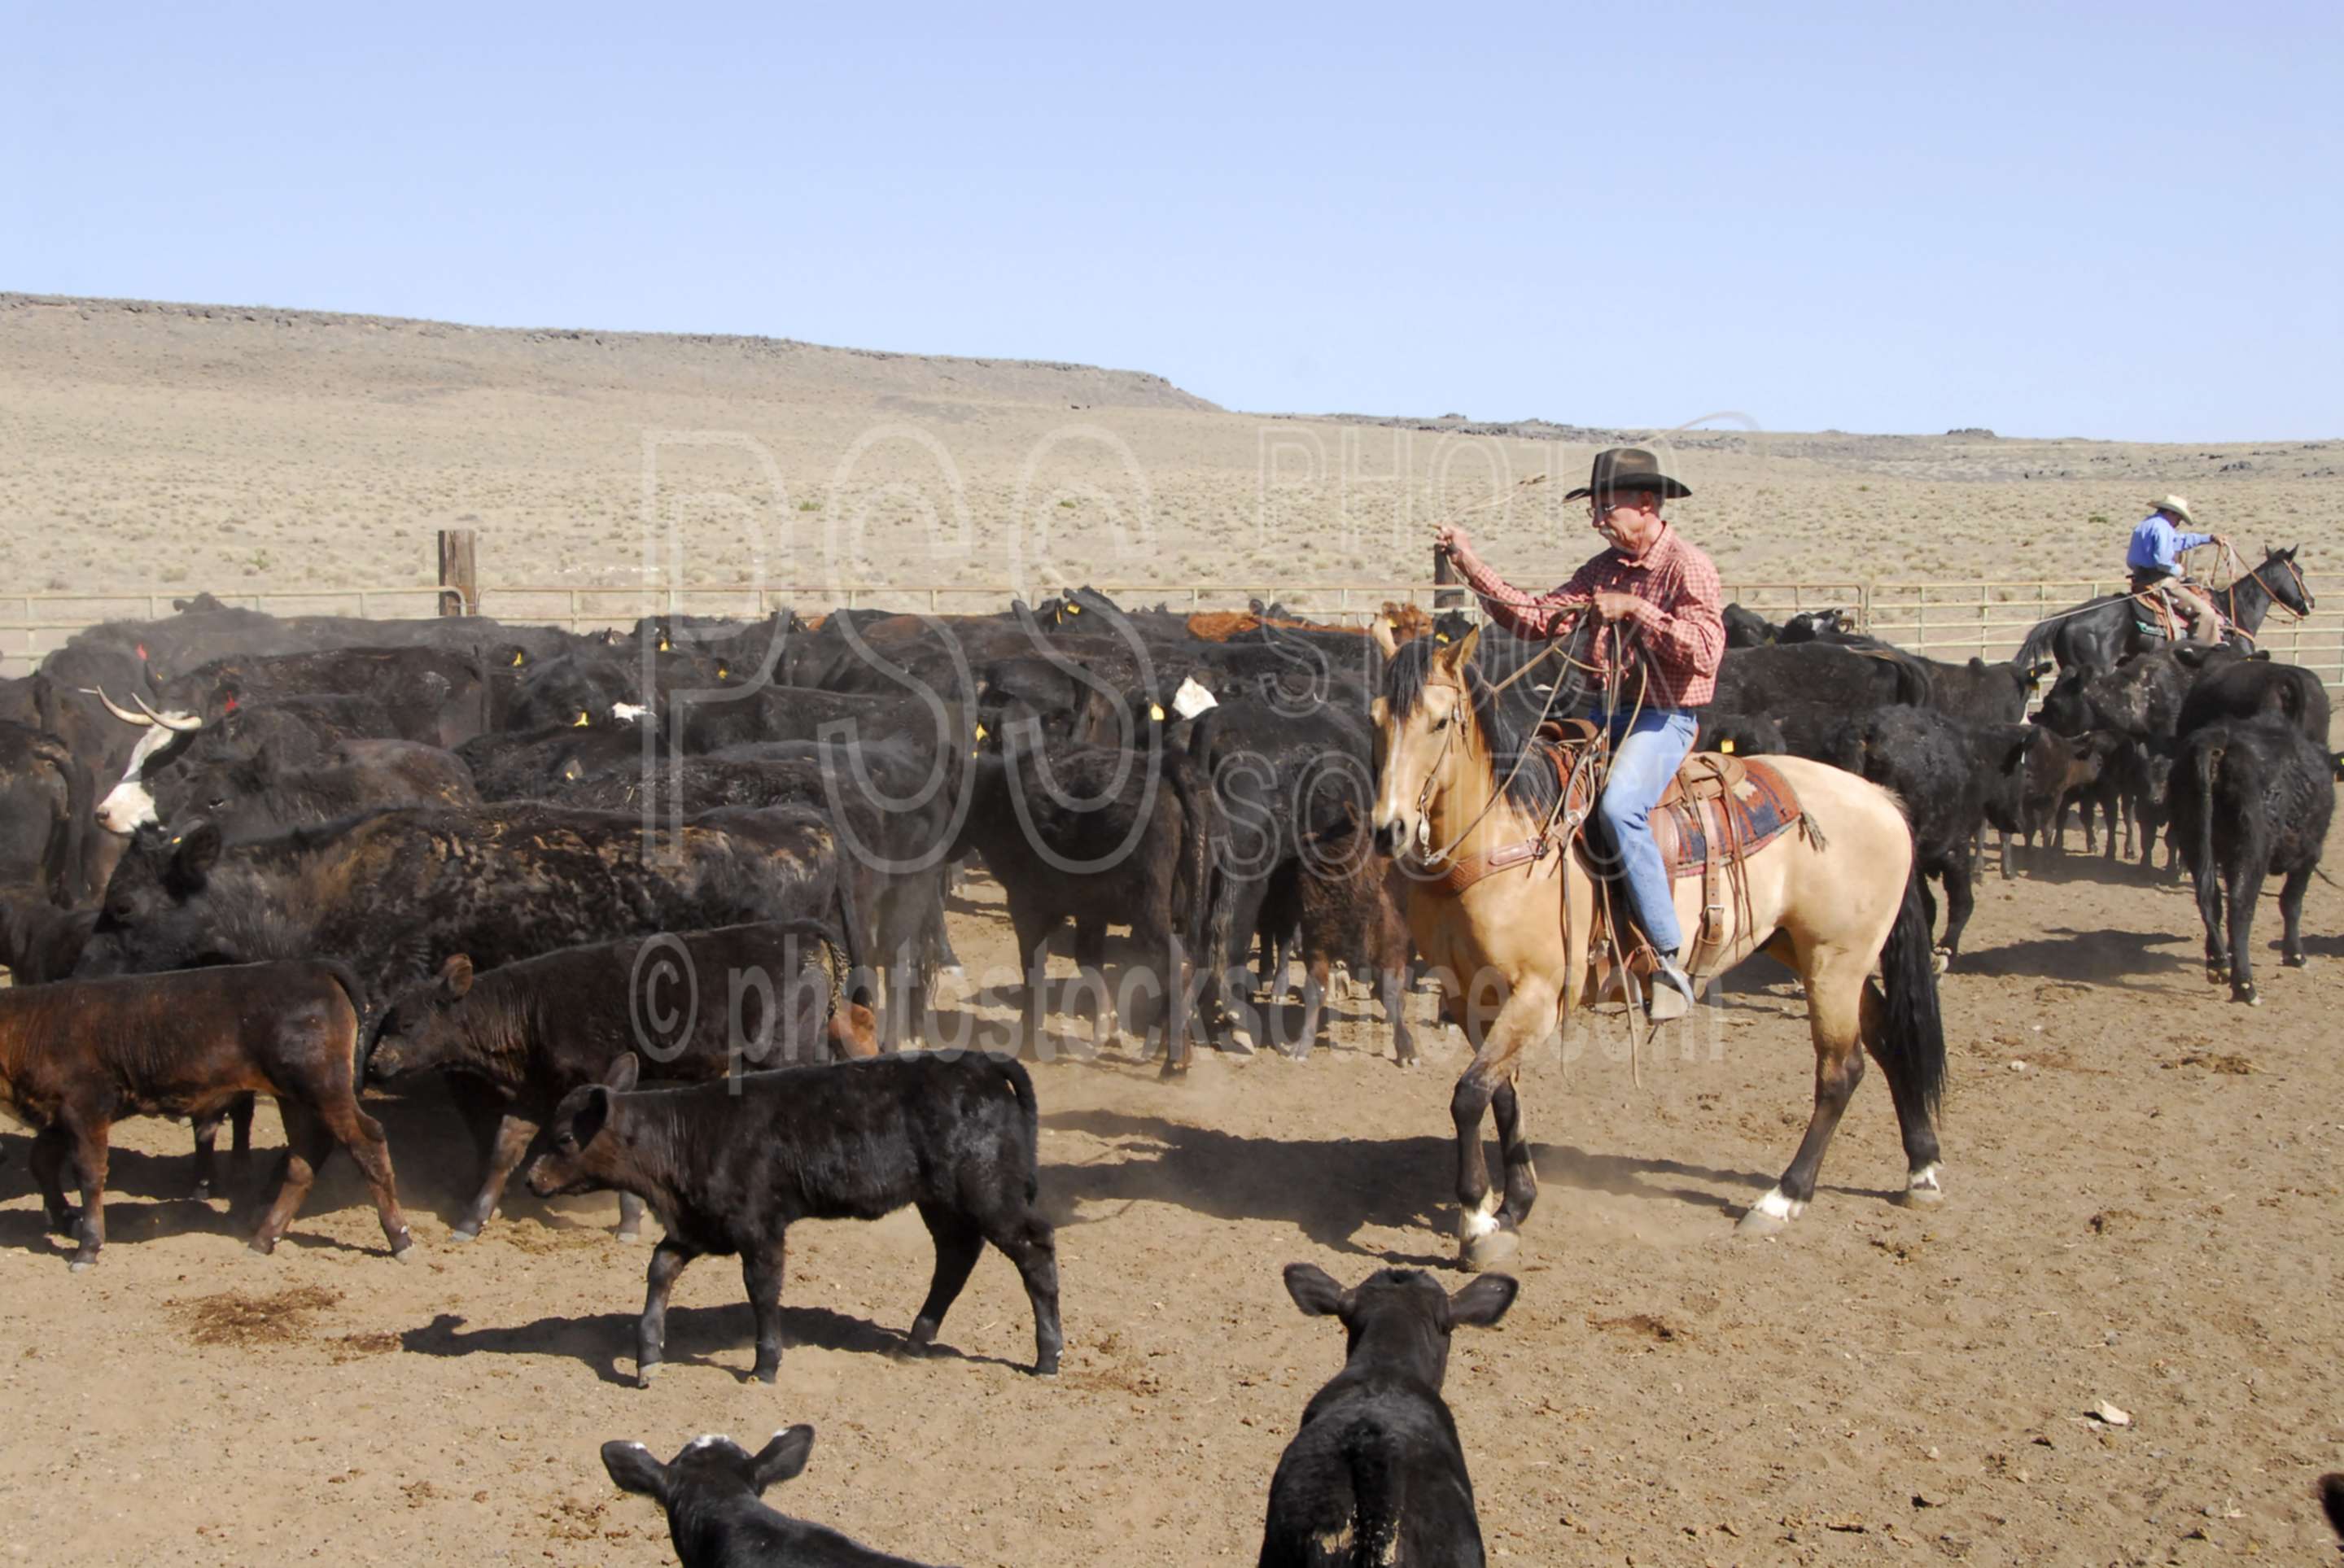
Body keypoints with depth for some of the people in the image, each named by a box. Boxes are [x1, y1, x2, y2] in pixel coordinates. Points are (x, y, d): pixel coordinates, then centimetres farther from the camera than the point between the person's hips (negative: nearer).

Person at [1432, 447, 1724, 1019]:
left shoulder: (1688, 567, -9)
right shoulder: (1604, 569, 14)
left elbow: (1705, 650, -21)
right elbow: (1537, 618, 11)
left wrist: (1634, 609, -21)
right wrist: (1470, 564, 6)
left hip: (1665, 719, -8)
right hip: (1608, 713, 8)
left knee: (1619, 806, -32)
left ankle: (1671, 960, -27)